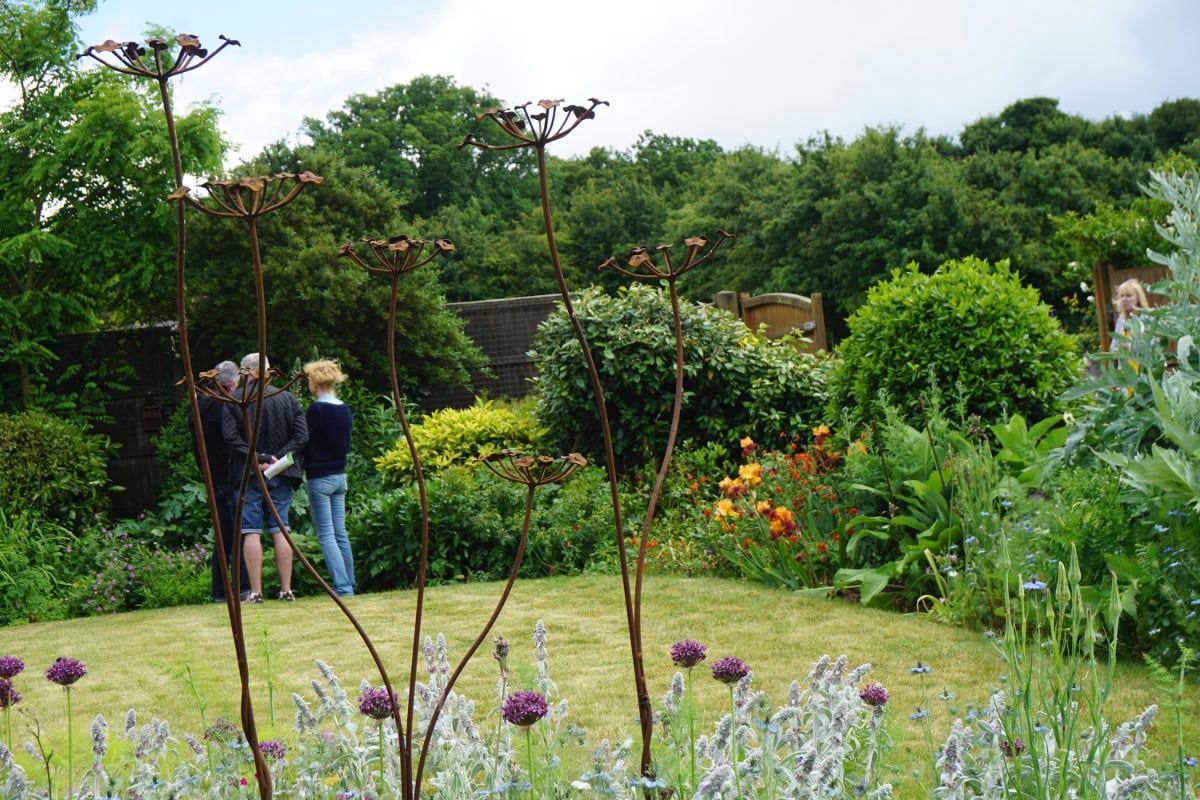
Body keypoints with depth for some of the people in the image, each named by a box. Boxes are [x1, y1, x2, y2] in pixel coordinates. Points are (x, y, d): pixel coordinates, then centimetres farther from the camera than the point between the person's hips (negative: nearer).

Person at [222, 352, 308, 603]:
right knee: (280, 531, 6)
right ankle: (286, 589, 6)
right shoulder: (288, 399, 4)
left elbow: (231, 436, -13)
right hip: (281, 476, 3)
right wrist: (278, 458, -6)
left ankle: (256, 591, -1)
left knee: (251, 532, 0)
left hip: (248, 476, -2)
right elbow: (302, 436, -3)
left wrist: (256, 458, -11)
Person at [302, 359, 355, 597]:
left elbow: (307, 445, -12)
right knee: (340, 532, 12)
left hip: (319, 478, -7)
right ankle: (349, 584, 15)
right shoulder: (345, 409, 7)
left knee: (326, 535, -5)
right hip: (340, 475, 7)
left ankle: (342, 586, -10)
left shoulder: (316, 409, -14)